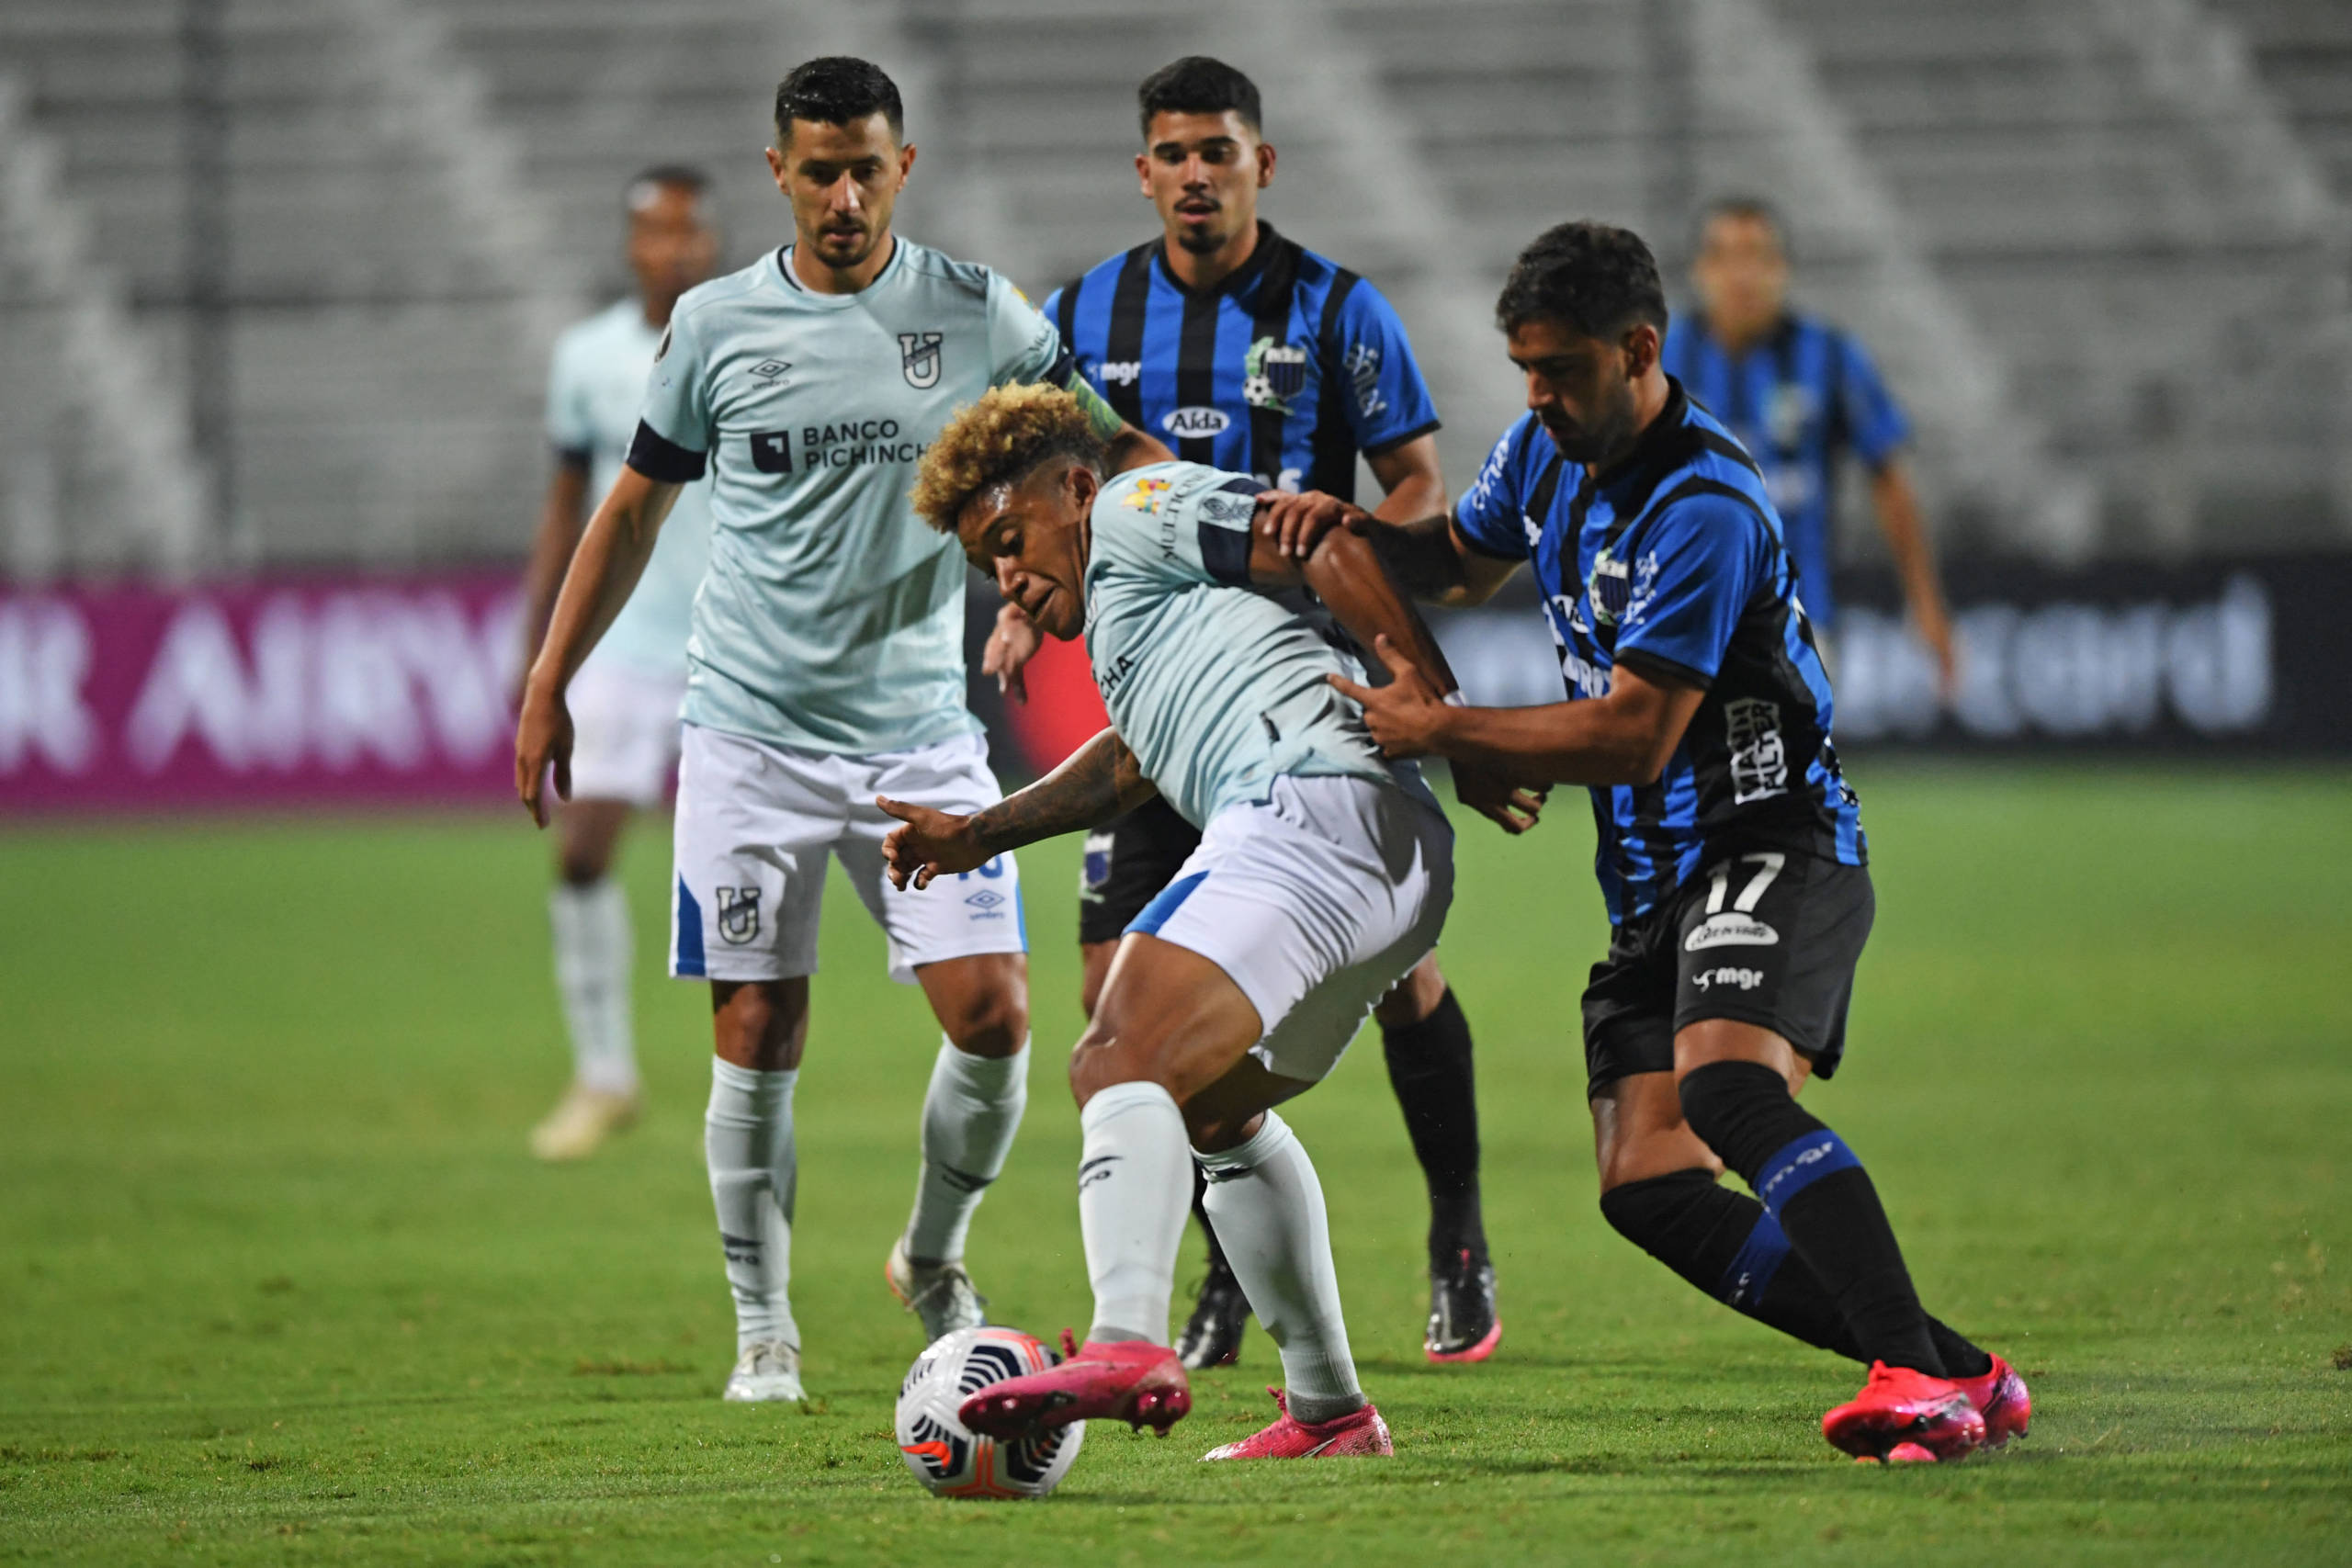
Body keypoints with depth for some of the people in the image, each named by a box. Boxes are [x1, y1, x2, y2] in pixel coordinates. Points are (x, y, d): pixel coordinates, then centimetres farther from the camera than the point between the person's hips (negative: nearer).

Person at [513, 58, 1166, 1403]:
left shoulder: (978, 317, 1)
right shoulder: (719, 325, 2)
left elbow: (1108, 449, 8)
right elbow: (636, 507, 13)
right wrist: (550, 683, 13)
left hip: (920, 737, 0)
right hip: (752, 735, 0)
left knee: (994, 1013, -9)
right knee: (758, 1041, -2)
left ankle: (934, 1262, 16)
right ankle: (765, 1327, 11)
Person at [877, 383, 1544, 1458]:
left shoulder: (1138, 507, 8)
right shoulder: (1124, 609, 37)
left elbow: (1328, 552, -6)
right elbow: (1135, 761, 52)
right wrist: (980, 835, 52)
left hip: (1315, 803, -10)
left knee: (1119, 1063, -24)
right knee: (1210, 1109, 29)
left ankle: (1129, 1345, -47)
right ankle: (1329, 1411, 28)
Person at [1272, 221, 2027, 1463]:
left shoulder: (1703, 508, -19)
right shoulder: (1544, 453, 10)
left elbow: (1632, 736, -21)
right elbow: (1459, 559, 31)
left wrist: (1440, 731, -14)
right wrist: (1356, 532, 9)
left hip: (1770, 847, -9)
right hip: (1654, 886, 9)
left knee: (1727, 1084, -34)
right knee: (1648, 1188, -7)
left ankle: (1922, 1374, -39)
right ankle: (1958, 1380, -7)